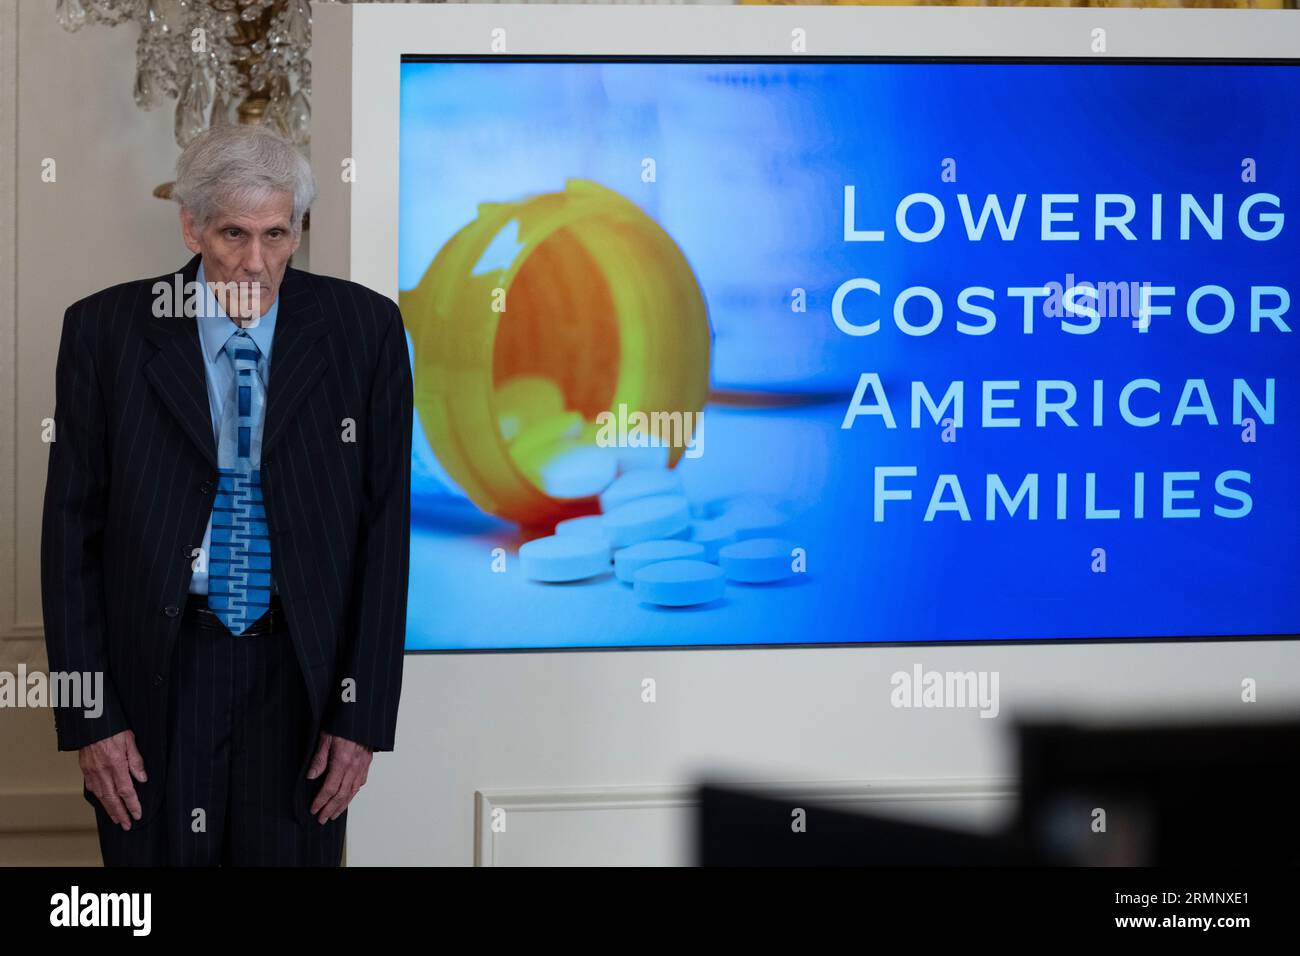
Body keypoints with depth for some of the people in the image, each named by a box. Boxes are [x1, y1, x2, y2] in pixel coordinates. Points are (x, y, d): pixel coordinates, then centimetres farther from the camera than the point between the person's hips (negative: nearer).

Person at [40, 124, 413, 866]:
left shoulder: (363, 329, -2)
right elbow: (74, 526, 0)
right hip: (158, 674, 0)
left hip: (300, 673, 0)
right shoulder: (107, 331, -3)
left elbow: (384, 524, 0)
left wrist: (363, 714, -3)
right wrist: (90, 716, -4)